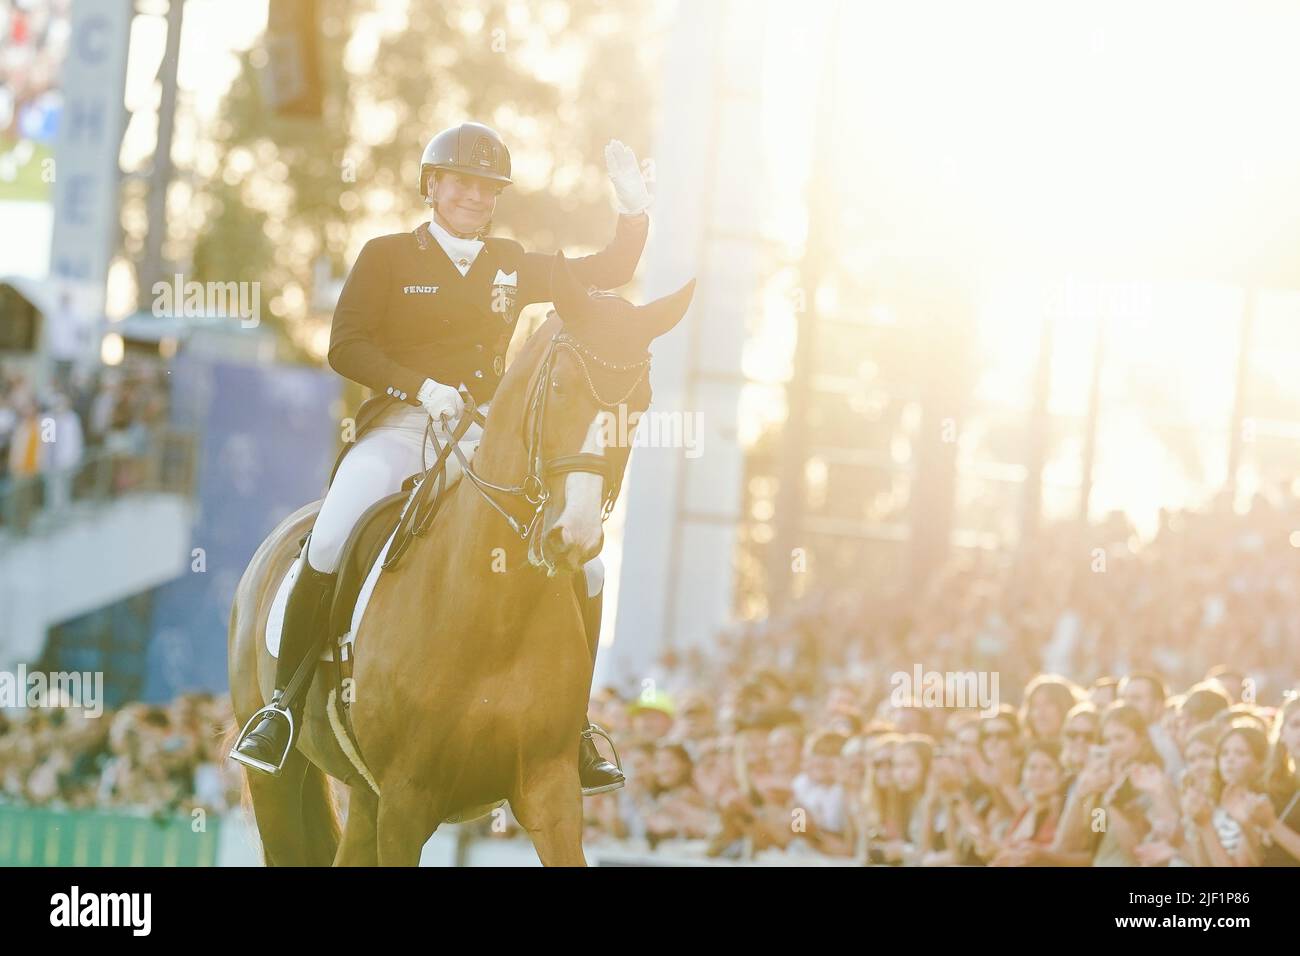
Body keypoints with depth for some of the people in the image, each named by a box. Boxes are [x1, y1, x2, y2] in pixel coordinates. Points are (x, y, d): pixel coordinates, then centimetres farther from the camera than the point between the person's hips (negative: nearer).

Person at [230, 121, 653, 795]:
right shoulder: (387, 258, 5)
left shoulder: (511, 266, 16)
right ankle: (284, 703, -16)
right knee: (329, 545, -30)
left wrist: (633, 208, -1)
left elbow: (608, 272, 17)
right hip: (400, 428, -4)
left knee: (584, 570, -10)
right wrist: (420, 387, -18)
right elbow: (346, 348, -4)